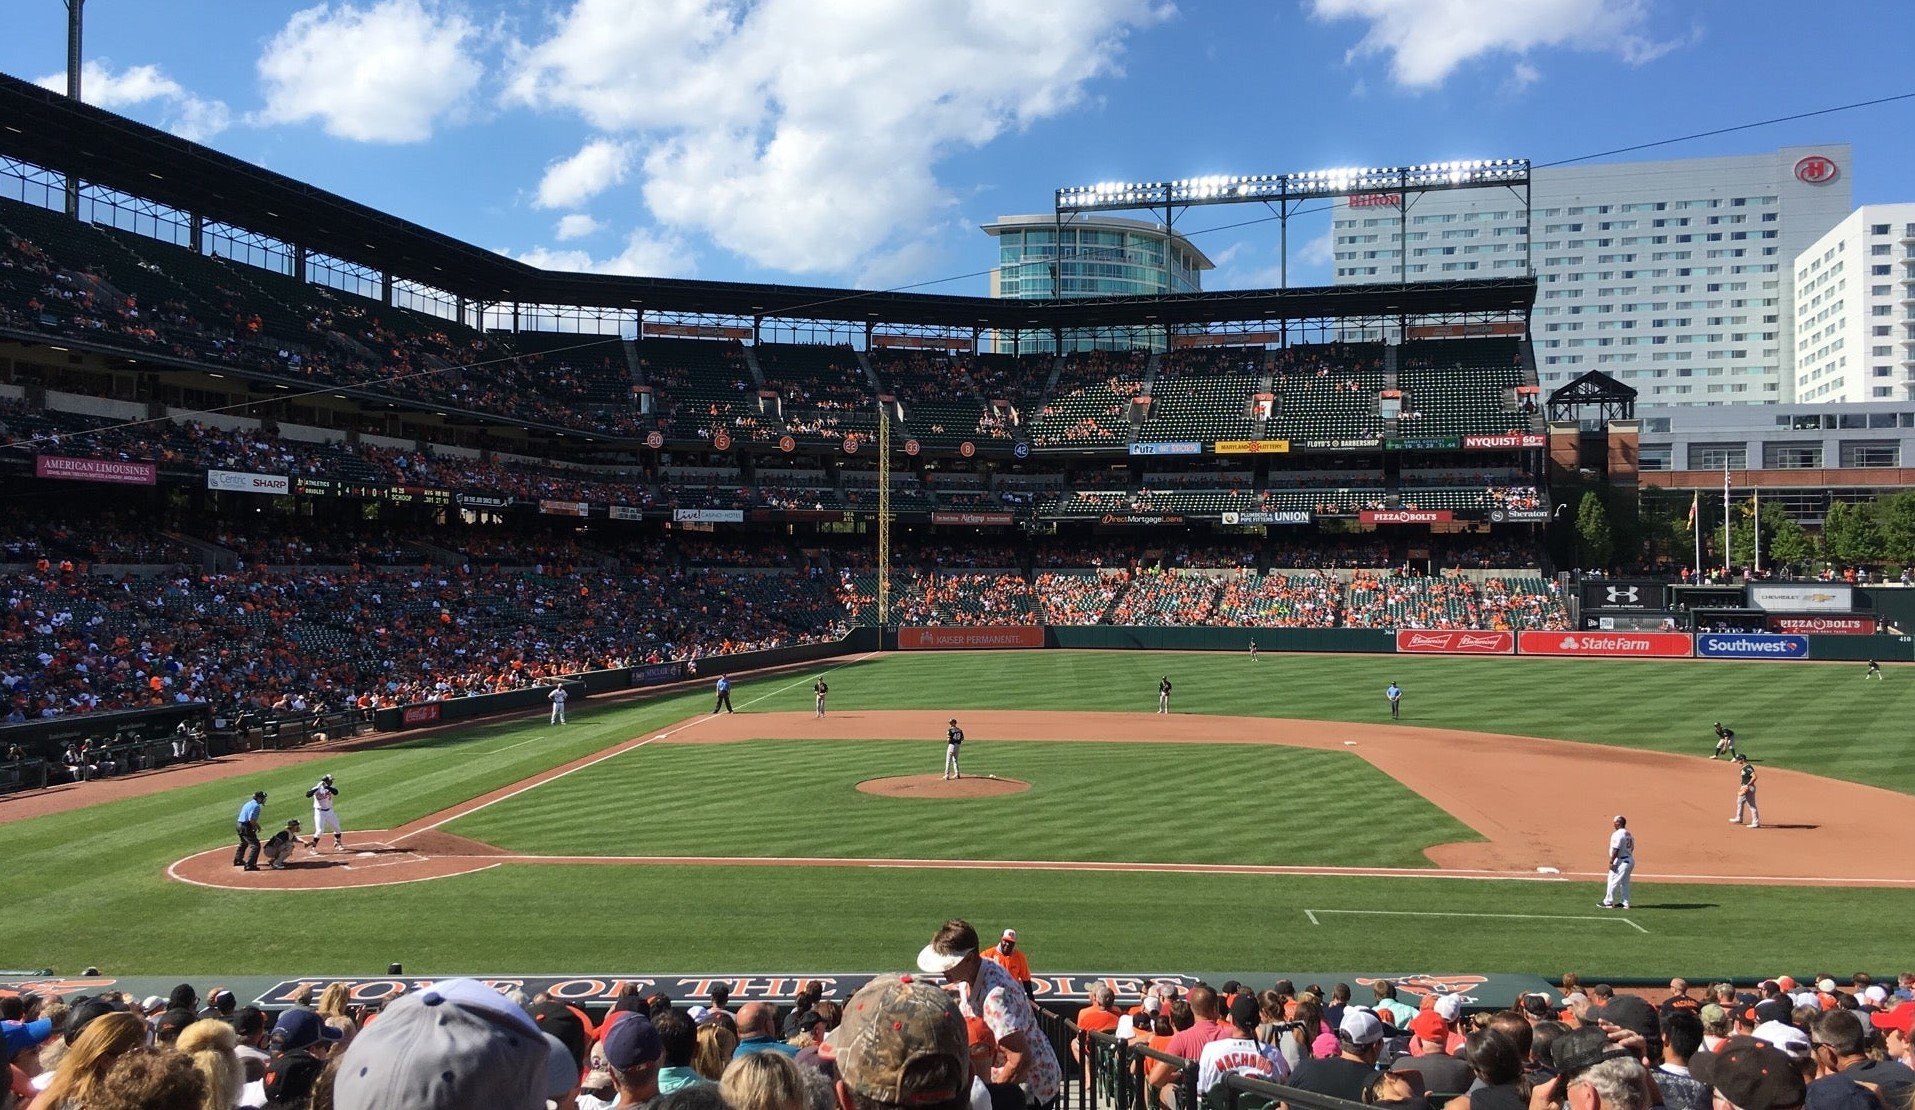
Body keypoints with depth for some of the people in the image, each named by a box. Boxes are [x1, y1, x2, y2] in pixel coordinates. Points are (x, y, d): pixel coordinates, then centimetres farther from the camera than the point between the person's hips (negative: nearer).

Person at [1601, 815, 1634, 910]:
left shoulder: (1617, 834, -17)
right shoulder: (1629, 834, 12)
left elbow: (1616, 849, -21)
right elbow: (1632, 848, 17)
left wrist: (1611, 862, -18)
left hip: (1621, 861, -9)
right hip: (1630, 860, 9)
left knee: (1613, 882, -3)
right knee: (1625, 883, 16)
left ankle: (1608, 902, 2)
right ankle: (1625, 903, 19)